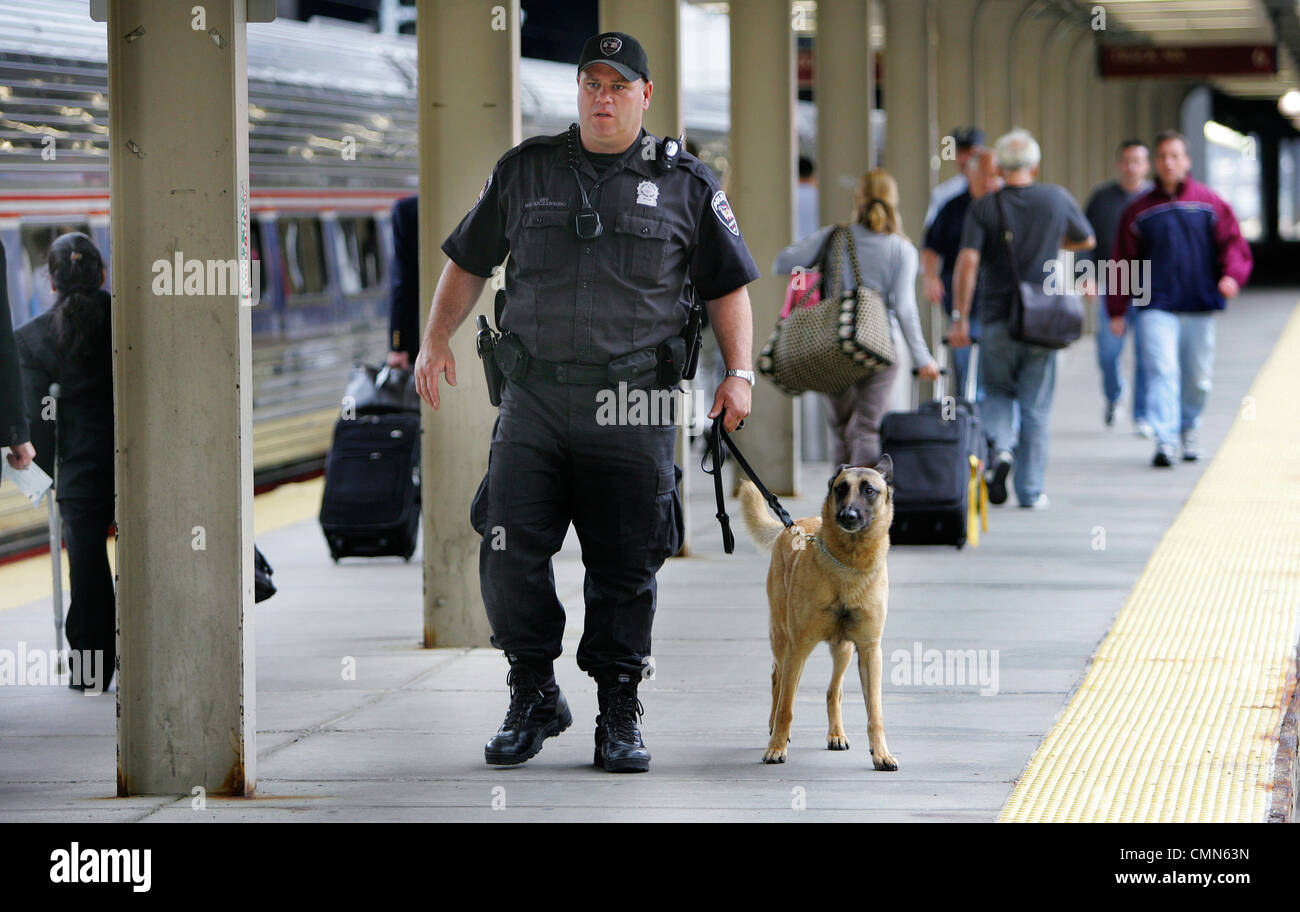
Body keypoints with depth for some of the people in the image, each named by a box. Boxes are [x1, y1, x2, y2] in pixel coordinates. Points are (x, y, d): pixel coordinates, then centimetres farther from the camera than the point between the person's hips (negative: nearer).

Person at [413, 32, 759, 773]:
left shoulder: (686, 183, 7)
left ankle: (620, 714, 13)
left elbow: (729, 284, 10)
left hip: (633, 405, -1)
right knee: (508, 550, -6)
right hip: (534, 398, 1)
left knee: (626, 565, 2)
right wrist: (436, 339, 6)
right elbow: (469, 262, 18)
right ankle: (534, 698, 11)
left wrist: (739, 373, -1)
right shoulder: (524, 171, 11)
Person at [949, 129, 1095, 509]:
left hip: (998, 319, -1)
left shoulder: (984, 207, -4)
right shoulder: (1057, 199, 2)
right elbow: (1087, 240, 18)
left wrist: (960, 317, -11)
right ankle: (1031, 490, 8)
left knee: (996, 392, 18)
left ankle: (1001, 447, -11)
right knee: (1036, 406, 8)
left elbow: (968, 261, -14)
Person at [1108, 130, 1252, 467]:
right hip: (1156, 306, -1)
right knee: (1162, 371, -16)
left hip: (1199, 306, 1)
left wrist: (1232, 274, -18)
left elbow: (1233, 243, 3)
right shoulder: (1139, 210, 7)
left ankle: (1188, 427, 31)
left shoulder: (1210, 204, 6)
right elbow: (1124, 260, 9)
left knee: (1198, 377, 7)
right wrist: (1117, 310, 6)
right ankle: (1165, 439, -20)